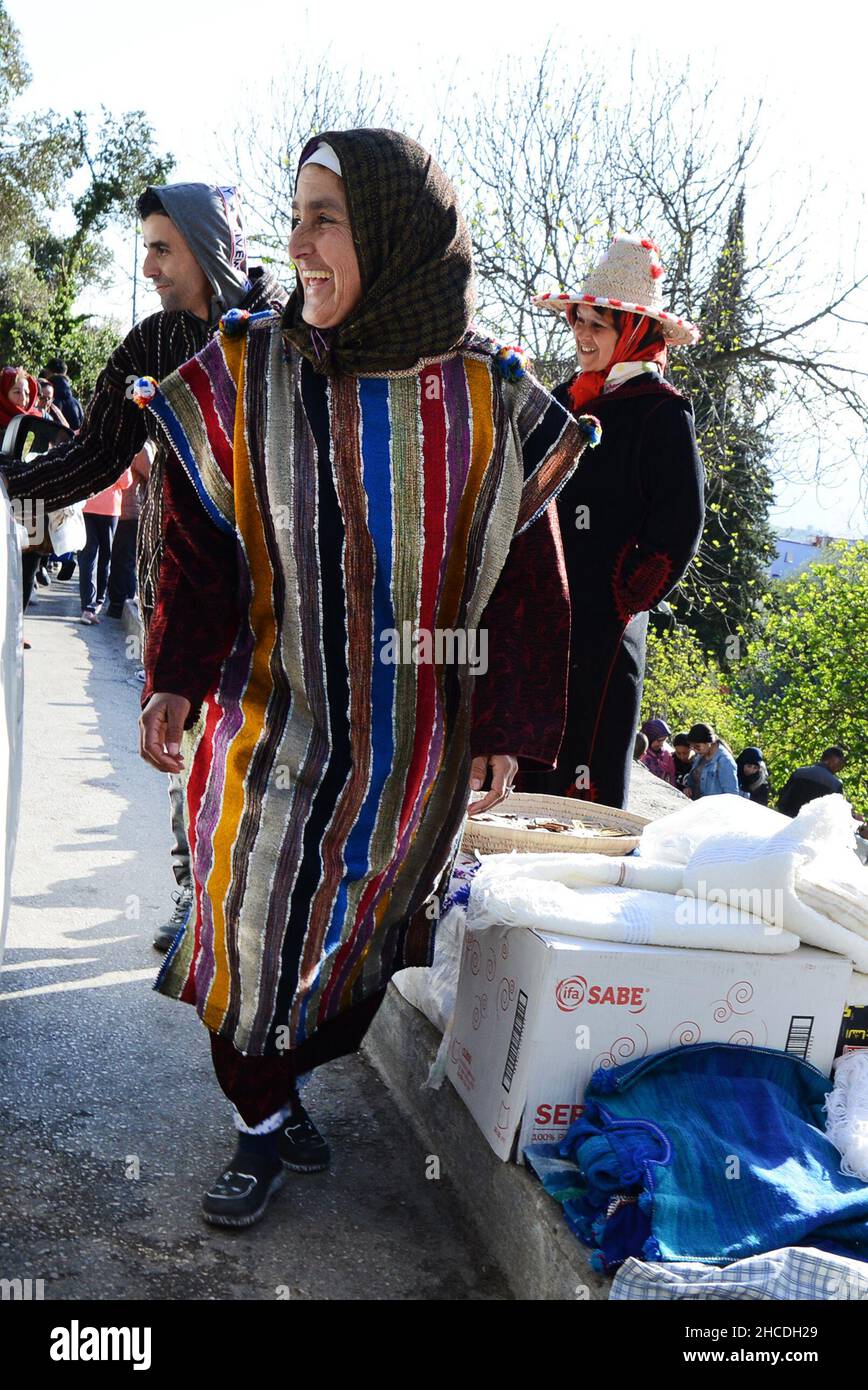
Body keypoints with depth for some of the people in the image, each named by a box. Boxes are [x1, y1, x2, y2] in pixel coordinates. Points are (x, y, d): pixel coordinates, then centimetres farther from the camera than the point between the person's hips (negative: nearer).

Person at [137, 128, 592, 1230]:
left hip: (419, 742, 1)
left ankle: (284, 1085, 38)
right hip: (276, 720, 0)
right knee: (253, 921, 6)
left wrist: (509, 727, 0)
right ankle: (264, 1124, 28)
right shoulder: (245, 380, -4)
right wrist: (177, 677, -12)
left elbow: (525, 574, 0)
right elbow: (201, 546, 0)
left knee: (361, 924, 12)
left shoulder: (489, 401, -5)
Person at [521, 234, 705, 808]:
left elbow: (678, 530, -8)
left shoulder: (662, 411, -5)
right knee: (528, 778, 13)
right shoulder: (566, 400, 16)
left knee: (585, 790, -3)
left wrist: (620, 606, -11)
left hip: (603, 631, -7)